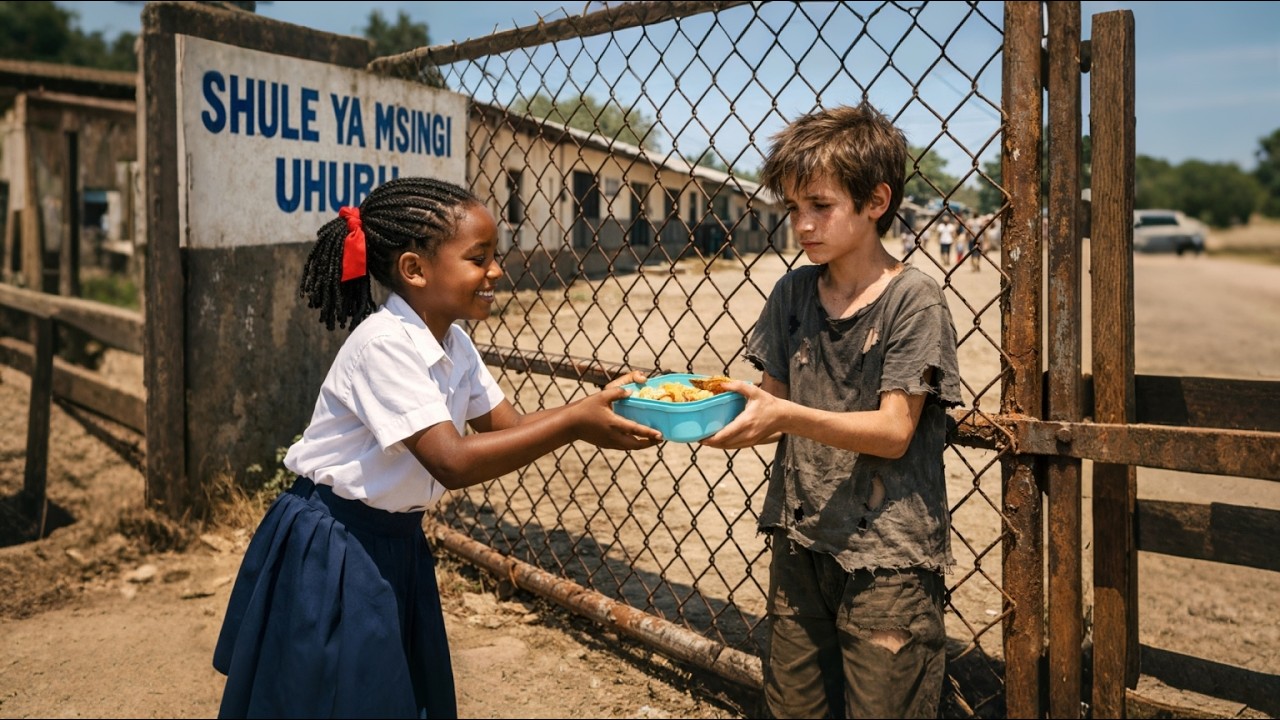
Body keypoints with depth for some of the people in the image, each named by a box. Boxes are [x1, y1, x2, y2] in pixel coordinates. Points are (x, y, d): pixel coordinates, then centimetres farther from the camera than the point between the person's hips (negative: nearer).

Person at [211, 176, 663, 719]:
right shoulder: (385, 344, -26)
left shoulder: (453, 343, 1)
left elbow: (510, 428, 0)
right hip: (329, 556, -8)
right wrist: (574, 422, -33)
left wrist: (600, 406, -14)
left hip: (395, 546, 8)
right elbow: (454, 463, -33)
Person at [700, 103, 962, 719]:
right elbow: (774, 406, 8)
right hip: (799, 540, 5)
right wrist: (733, 413, -14)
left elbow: (893, 431, -16)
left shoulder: (913, 298, -11)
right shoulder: (792, 293, 4)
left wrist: (786, 416, -27)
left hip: (887, 557, -5)